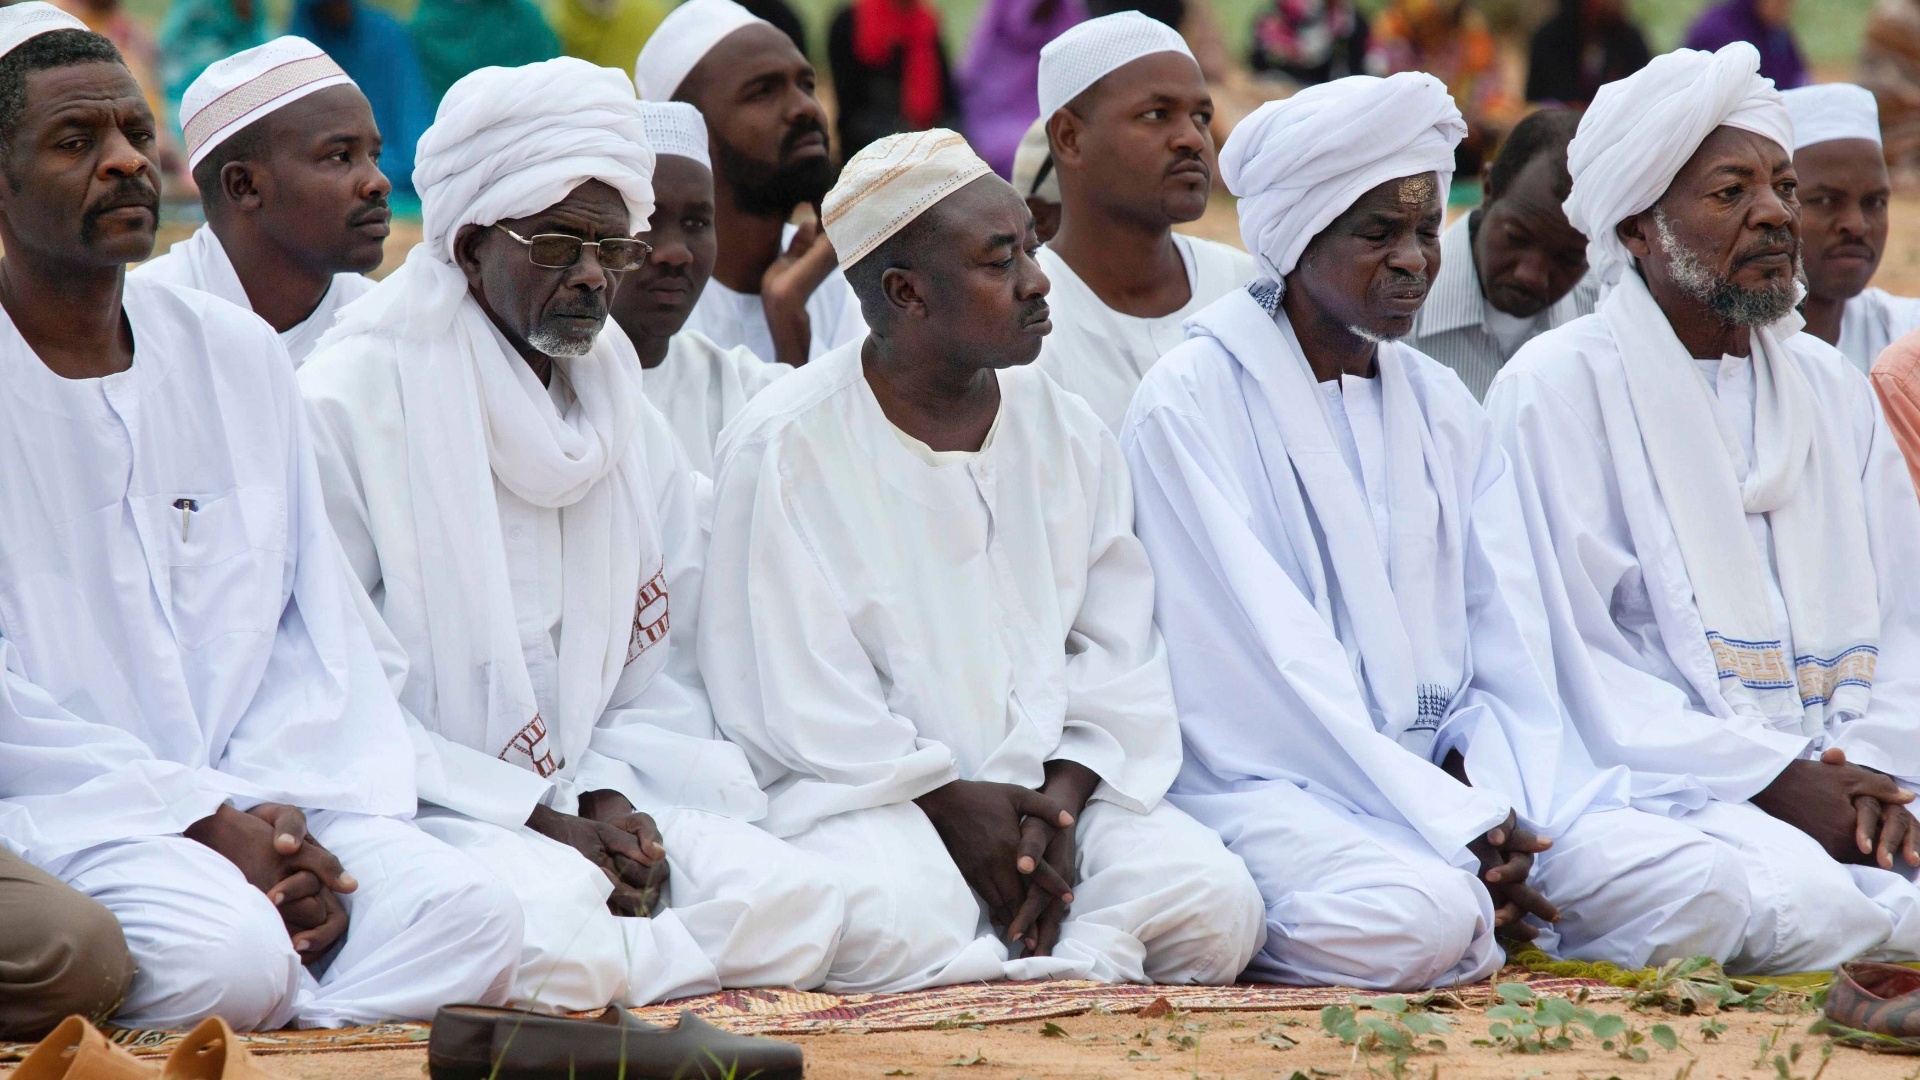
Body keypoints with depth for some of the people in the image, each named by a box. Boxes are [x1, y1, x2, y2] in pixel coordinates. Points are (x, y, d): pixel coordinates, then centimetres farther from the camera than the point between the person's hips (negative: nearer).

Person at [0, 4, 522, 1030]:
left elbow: (317, 635, 13)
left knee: (469, 914, -22)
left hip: (254, 799, 5)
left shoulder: (239, 355, 14)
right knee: (228, 953, -35)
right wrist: (200, 822, -16)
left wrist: (283, 810, -6)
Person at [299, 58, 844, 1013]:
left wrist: (615, 800, -6)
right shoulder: (352, 405, -6)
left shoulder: (631, 425, 16)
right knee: (546, 911, -38)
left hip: (584, 803, 6)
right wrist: (538, 820, -15)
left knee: (793, 900, -21)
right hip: (410, 814, -6)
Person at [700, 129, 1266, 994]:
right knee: (884, 916, -38)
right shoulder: (785, 447, -4)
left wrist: (1058, 802, -9)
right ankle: (1076, 955, -16)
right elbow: (787, 687, -9)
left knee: (1215, 904, -23)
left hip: (1052, 783, 4)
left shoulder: (1068, 435, 11)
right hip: (863, 790, -4)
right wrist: (949, 805, -15)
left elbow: (1119, 654, 8)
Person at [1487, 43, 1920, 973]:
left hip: (1843, 782, 5)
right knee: (1794, 899, -36)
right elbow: (1568, 655, -7)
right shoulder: (1557, 388, 1)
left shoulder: (1831, 388, 21)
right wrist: (1774, 781, -15)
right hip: (1660, 784, -4)